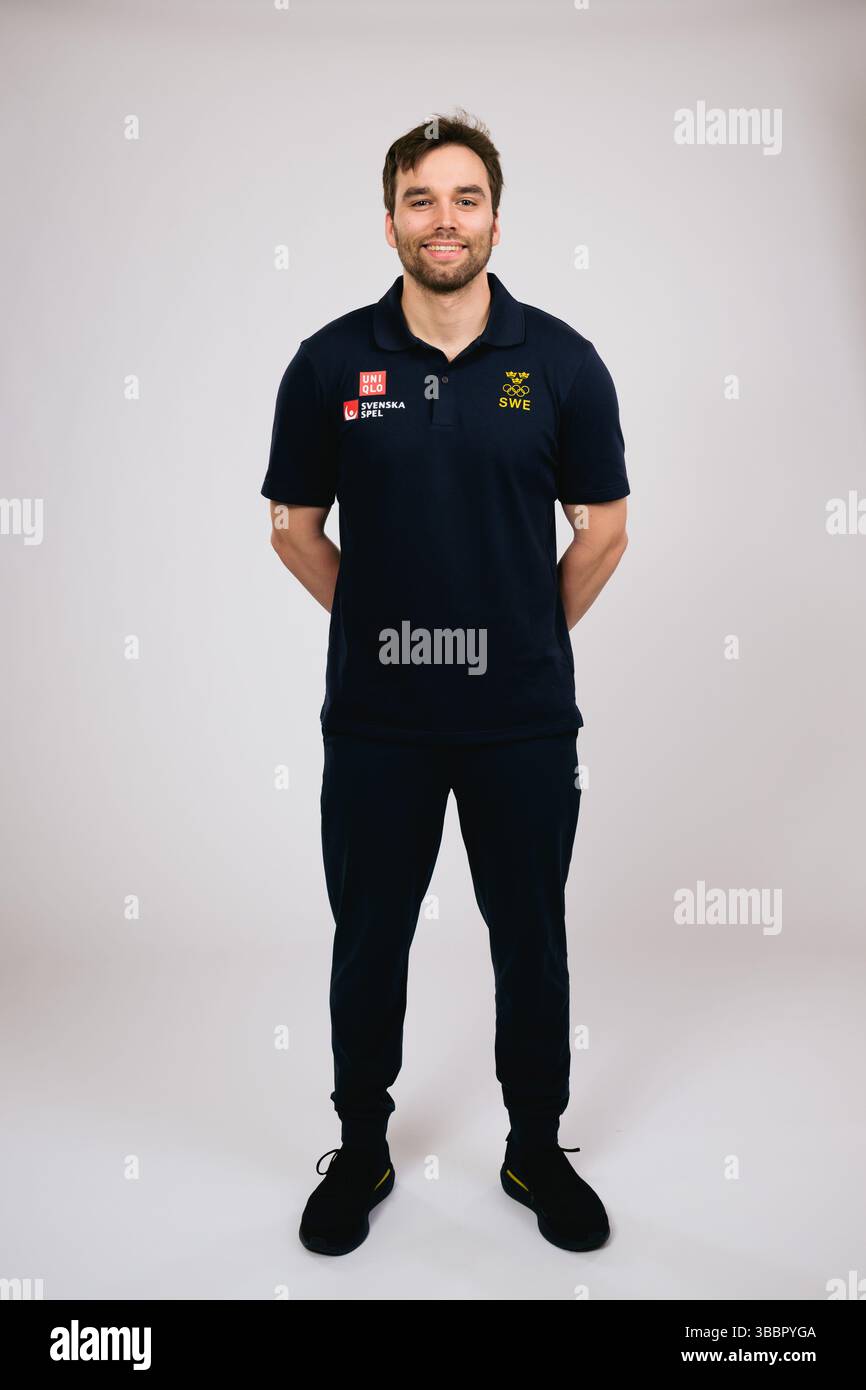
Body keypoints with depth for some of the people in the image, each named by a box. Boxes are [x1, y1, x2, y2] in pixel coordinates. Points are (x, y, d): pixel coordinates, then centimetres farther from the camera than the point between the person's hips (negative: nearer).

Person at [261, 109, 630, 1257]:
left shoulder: (561, 361, 0)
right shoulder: (331, 362, 0)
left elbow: (602, 529, 4)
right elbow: (294, 525, 7)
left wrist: (528, 638, 5)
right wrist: (381, 623, 5)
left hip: (525, 722, 0)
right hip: (374, 720, 0)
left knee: (532, 944, 13)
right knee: (368, 944, 13)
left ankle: (537, 1150, 36)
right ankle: (361, 1151, 36)